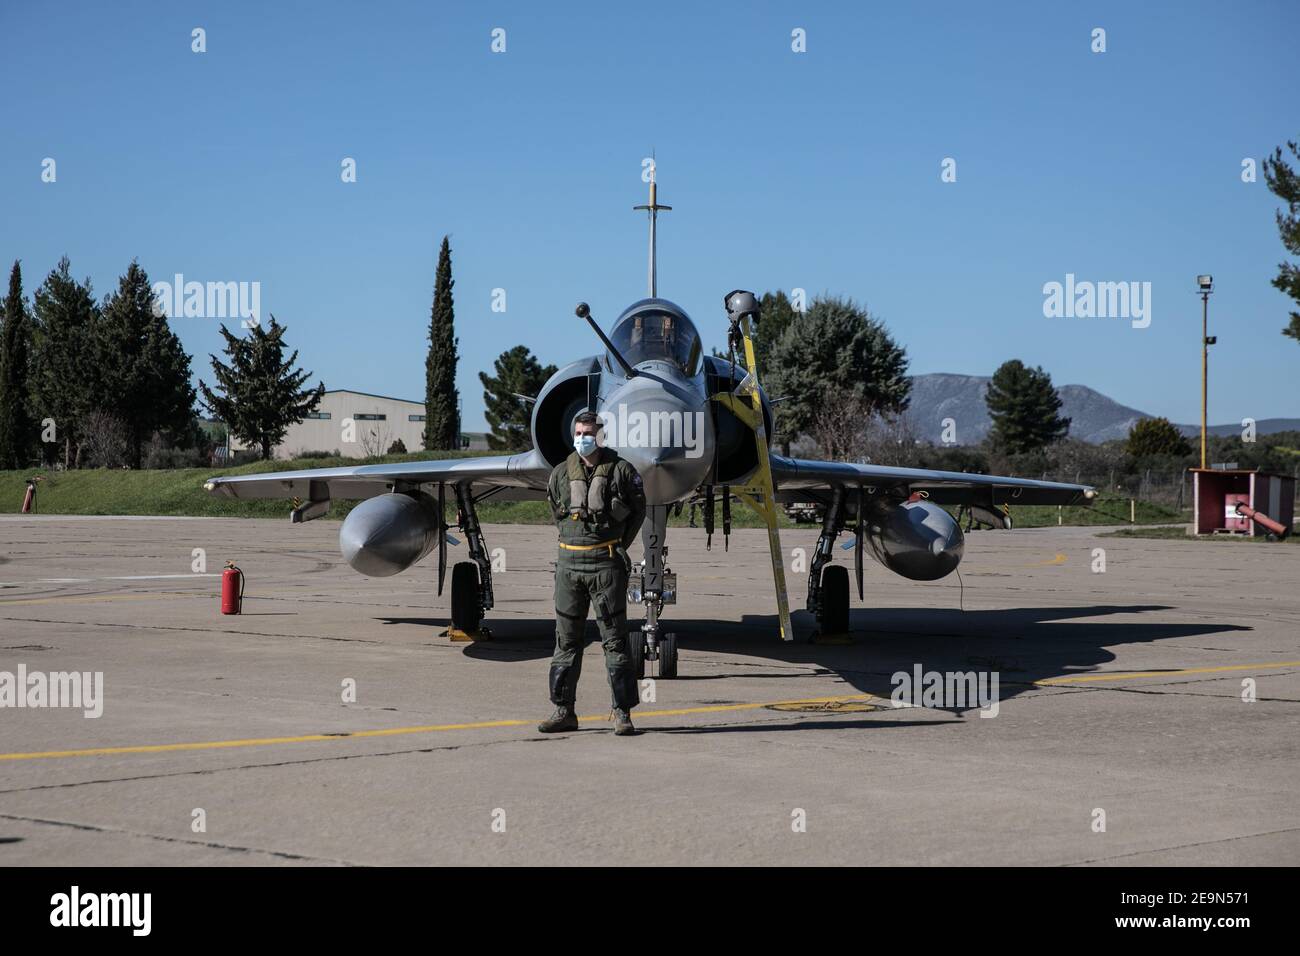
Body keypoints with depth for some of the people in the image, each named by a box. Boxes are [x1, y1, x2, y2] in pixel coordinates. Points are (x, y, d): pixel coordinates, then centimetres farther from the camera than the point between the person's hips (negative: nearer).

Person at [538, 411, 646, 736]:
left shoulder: (621, 469, -2)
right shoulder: (561, 473, 7)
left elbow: (638, 509, 10)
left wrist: (619, 546, 8)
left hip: (606, 563, -3)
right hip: (569, 562, 4)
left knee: (615, 638, -2)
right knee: (567, 639, 6)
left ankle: (622, 713, 0)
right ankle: (563, 711, 12)